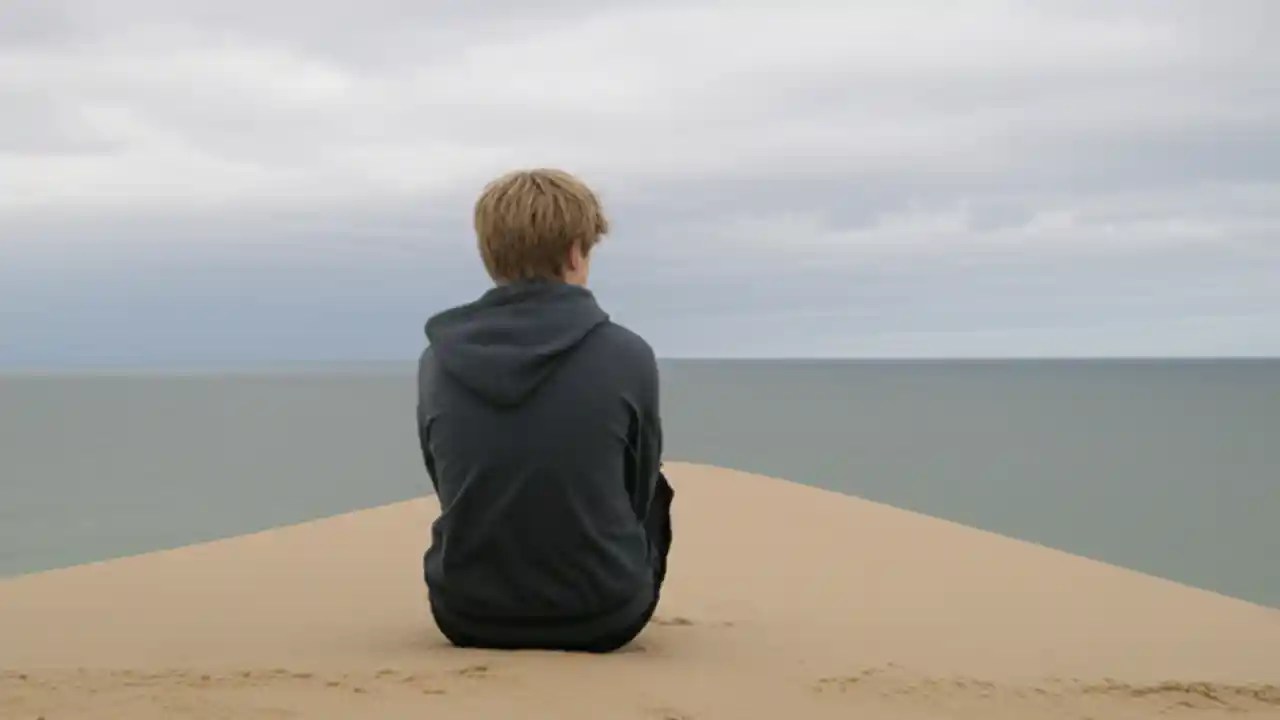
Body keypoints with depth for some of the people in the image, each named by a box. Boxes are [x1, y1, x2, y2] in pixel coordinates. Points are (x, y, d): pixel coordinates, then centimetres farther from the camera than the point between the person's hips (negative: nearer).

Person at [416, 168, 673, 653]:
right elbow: (639, 494, 3)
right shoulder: (626, 356, -14)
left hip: (466, 617, 2)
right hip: (601, 618, -2)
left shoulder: (437, 361, -7)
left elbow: (450, 490, 8)